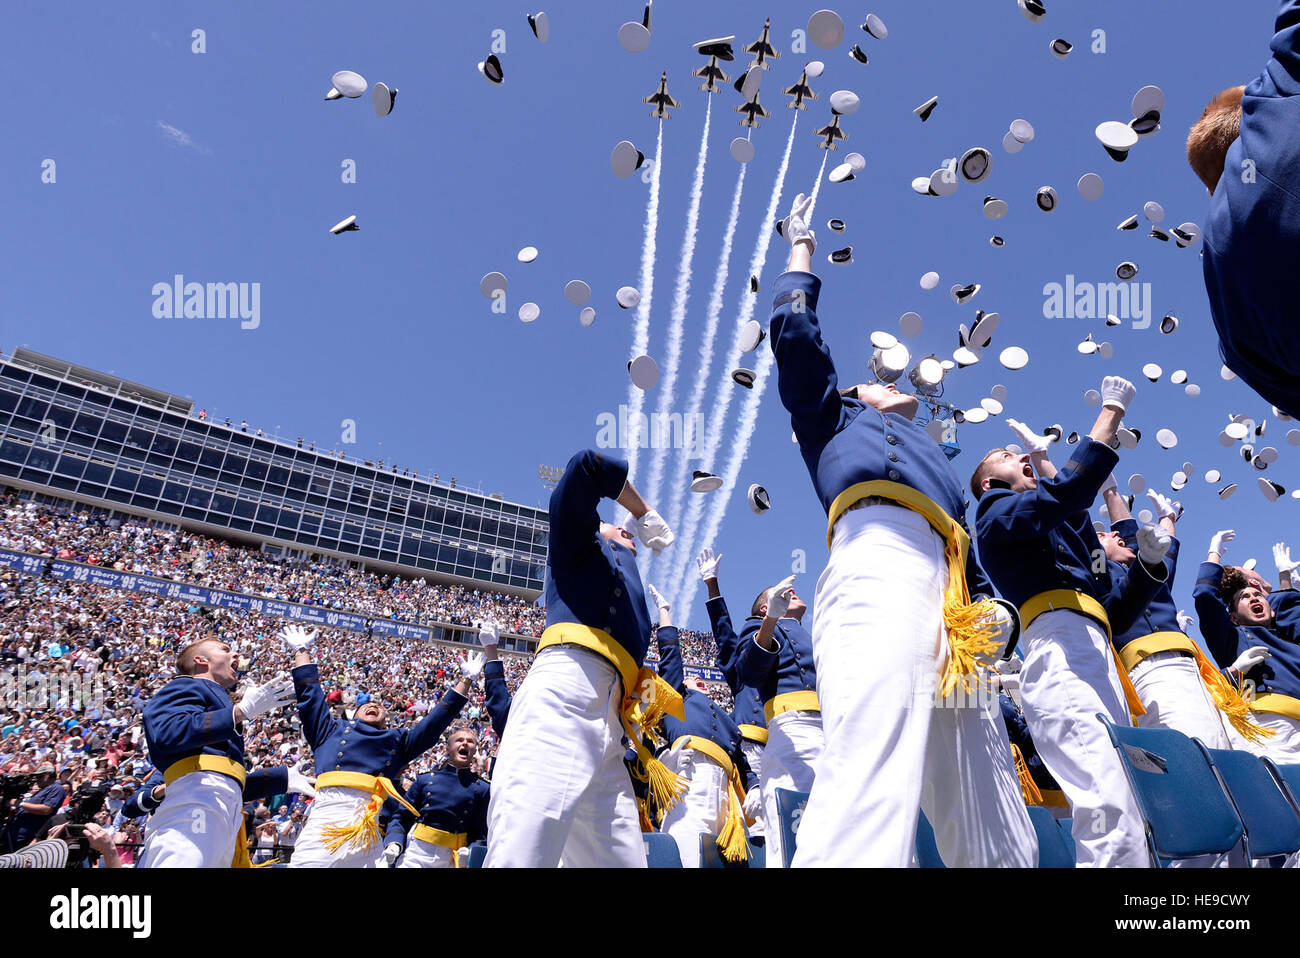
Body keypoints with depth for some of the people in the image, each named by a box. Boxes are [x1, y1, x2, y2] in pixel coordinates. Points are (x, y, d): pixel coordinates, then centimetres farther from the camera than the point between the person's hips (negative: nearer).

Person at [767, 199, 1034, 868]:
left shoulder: (939, 470, 42)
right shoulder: (838, 421, 31)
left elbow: (975, 564, 32)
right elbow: (793, 329, 25)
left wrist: (989, 607, 8)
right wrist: (802, 248, 41)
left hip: (948, 601, 7)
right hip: (880, 559, -6)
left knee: (1001, 846, 0)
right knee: (869, 794, -29)